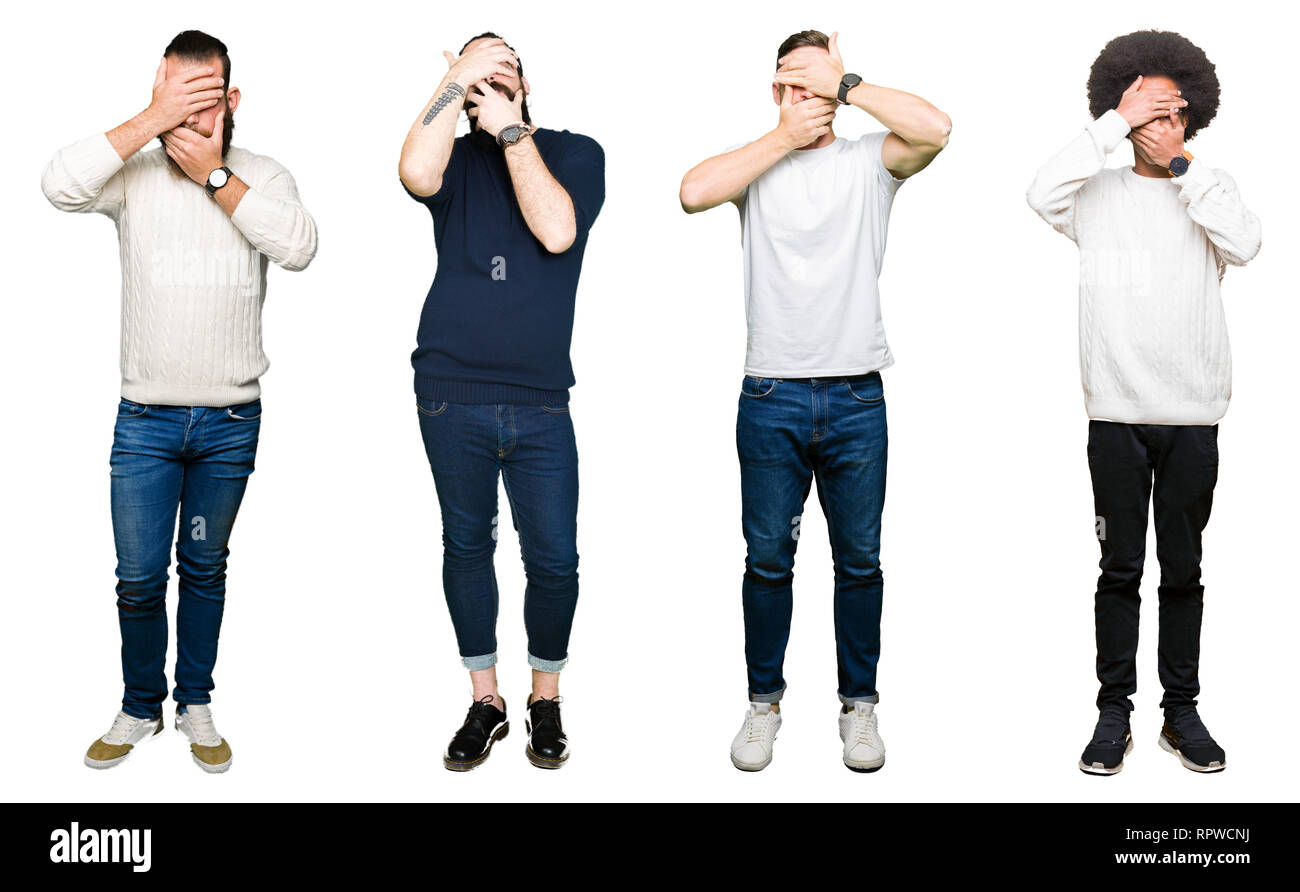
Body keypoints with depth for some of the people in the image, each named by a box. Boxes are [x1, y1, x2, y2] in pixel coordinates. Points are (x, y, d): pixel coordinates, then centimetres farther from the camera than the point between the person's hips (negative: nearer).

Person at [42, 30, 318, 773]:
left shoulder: (263, 177, -2)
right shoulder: (134, 173, -2)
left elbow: (300, 248, -21)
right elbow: (60, 186, -22)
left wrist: (214, 175, -19)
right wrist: (151, 122, -23)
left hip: (232, 420, 0)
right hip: (146, 418, 0)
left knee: (205, 569, 14)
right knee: (139, 576, 6)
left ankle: (196, 703, 30)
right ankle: (141, 707, 27)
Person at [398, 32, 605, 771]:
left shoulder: (576, 153, 7)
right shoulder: (457, 157, 8)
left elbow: (557, 231, -12)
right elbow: (415, 172, -16)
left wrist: (511, 131, -8)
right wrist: (456, 78, -11)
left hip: (541, 403, -1)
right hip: (452, 397, 1)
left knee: (555, 559, 2)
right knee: (467, 547, 10)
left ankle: (547, 701, 23)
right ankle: (485, 703, 25)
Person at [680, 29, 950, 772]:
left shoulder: (870, 160, 5)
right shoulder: (757, 161, 7)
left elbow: (936, 128, -15)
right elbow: (694, 192, -14)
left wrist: (846, 85, -8)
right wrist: (783, 137, -9)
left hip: (857, 399, 0)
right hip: (770, 398, 0)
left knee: (859, 560, 9)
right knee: (768, 558, 9)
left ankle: (859, 703, 24)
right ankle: (765, 701, 24)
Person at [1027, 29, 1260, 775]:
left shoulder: (1212, 189, 8)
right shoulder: (1100, 192, 4)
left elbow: (1244, 245, -11)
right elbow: (1043, 196, -17)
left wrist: (1180, 164, -10)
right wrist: (1115, 125, -13)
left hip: (1194, 414, 1)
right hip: (1117, 412, -1)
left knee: (1183, 568, 9)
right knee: (1120, 567, 5)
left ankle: (1182, 711, 19)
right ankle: (1114, 713, 13)